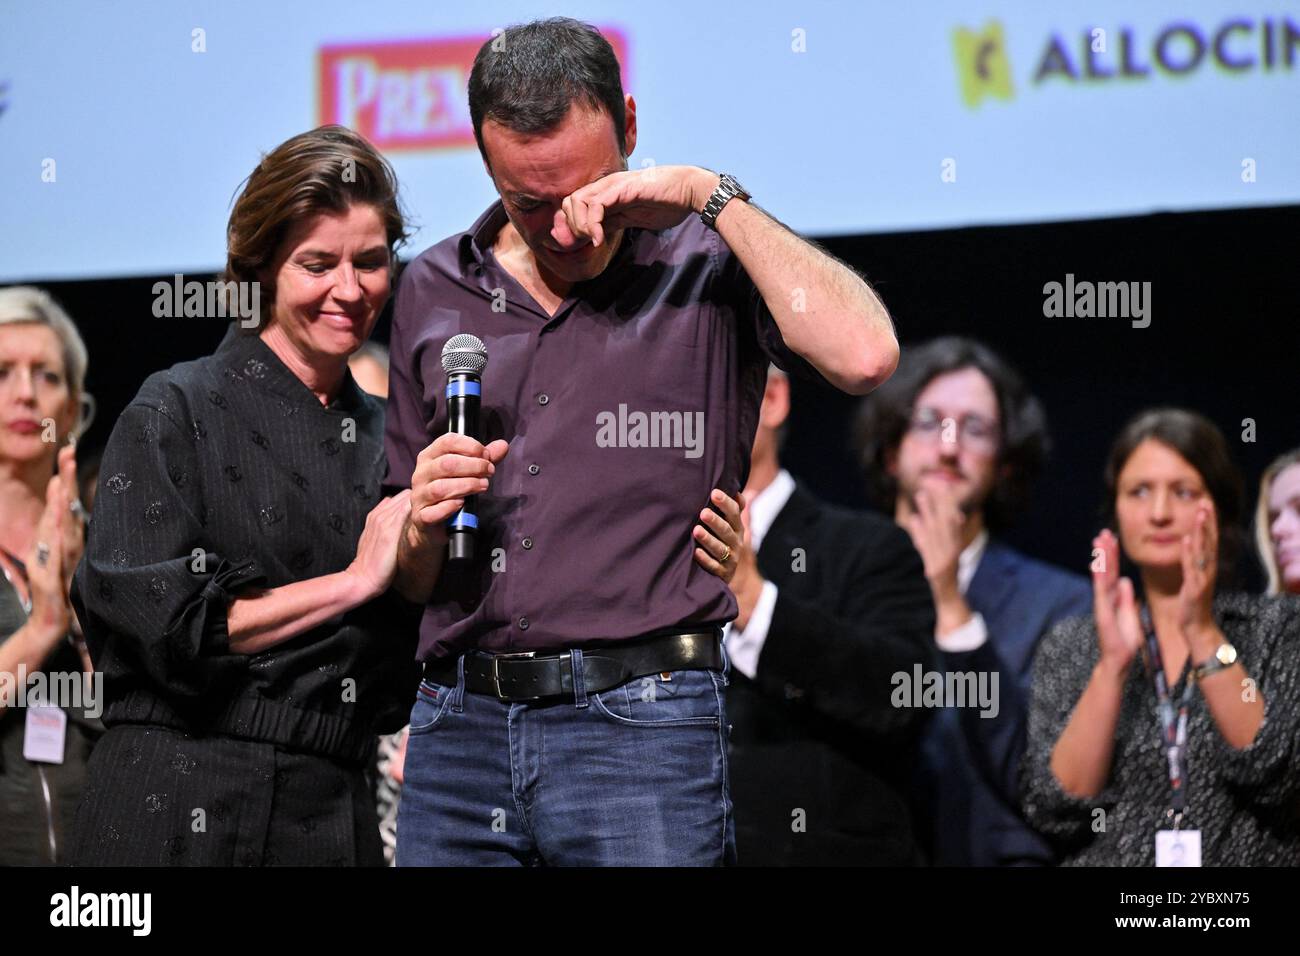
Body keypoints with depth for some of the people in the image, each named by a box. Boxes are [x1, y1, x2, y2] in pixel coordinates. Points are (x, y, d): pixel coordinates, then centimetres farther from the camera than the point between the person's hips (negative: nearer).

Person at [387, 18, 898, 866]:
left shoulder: (705, 265, 3)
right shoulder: (433, 294, 14)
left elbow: (864, 356, -20)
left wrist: (711, 195, -12)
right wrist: (424, 525, -5)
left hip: (643, 728, -4)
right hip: (457, 726, 4)